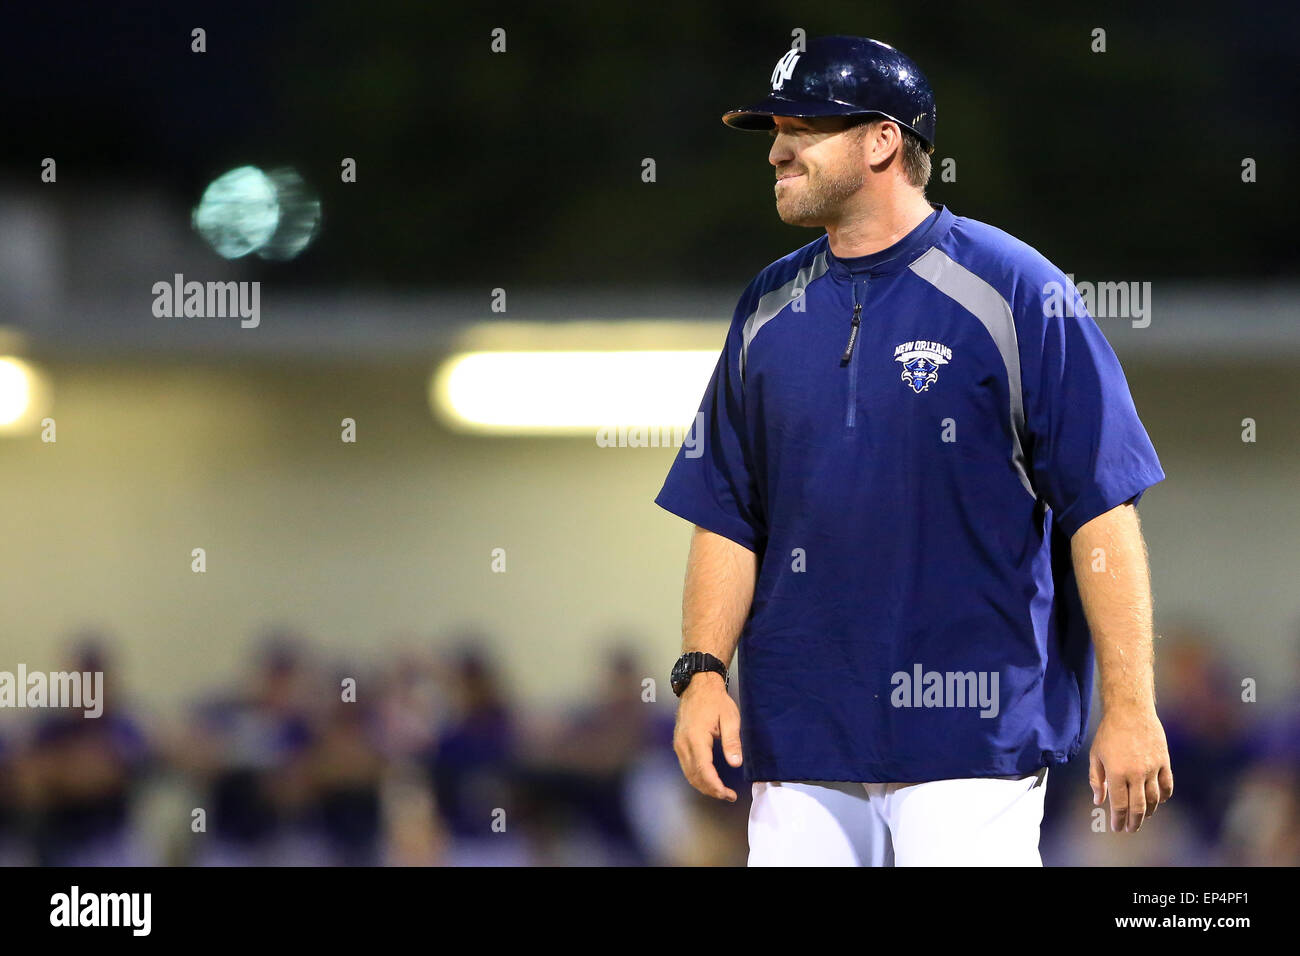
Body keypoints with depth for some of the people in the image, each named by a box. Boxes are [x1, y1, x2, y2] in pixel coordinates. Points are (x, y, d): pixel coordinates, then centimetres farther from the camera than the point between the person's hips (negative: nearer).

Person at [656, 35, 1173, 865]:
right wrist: (703, 671, 2)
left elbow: (1102, 504, -7)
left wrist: (1128, 705, -12)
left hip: (973, 733, -5)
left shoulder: (1013, 291, -4)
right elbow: (727, 515, 16)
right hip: (802, 733, 5)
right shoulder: (769, 308, 13)